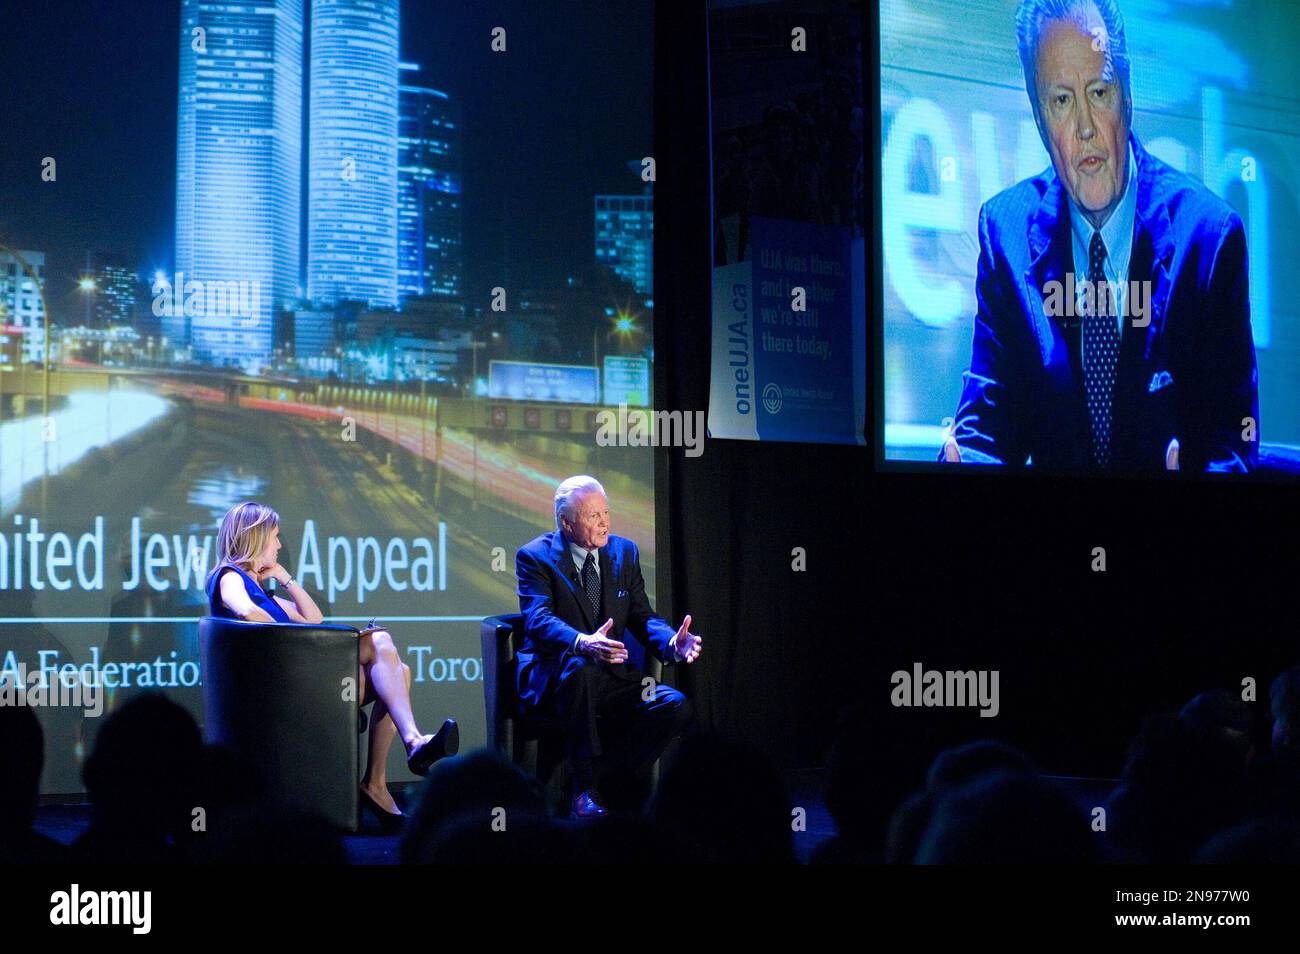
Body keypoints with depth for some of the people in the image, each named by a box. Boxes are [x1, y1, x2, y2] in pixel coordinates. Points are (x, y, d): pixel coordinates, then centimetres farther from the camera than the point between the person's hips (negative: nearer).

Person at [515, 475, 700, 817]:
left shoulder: (624, 552, 10)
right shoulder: (535, 556, -6)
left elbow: (642, 618, 7)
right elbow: (538, 619, -22)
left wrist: (673, 643, -17)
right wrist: (582, 643, -44)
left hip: (610, 675, 5)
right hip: (551, 677, -5)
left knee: (674, 707, -19)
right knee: (578, 666, -40)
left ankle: (600, 774, -7)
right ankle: (584, 787, -28)